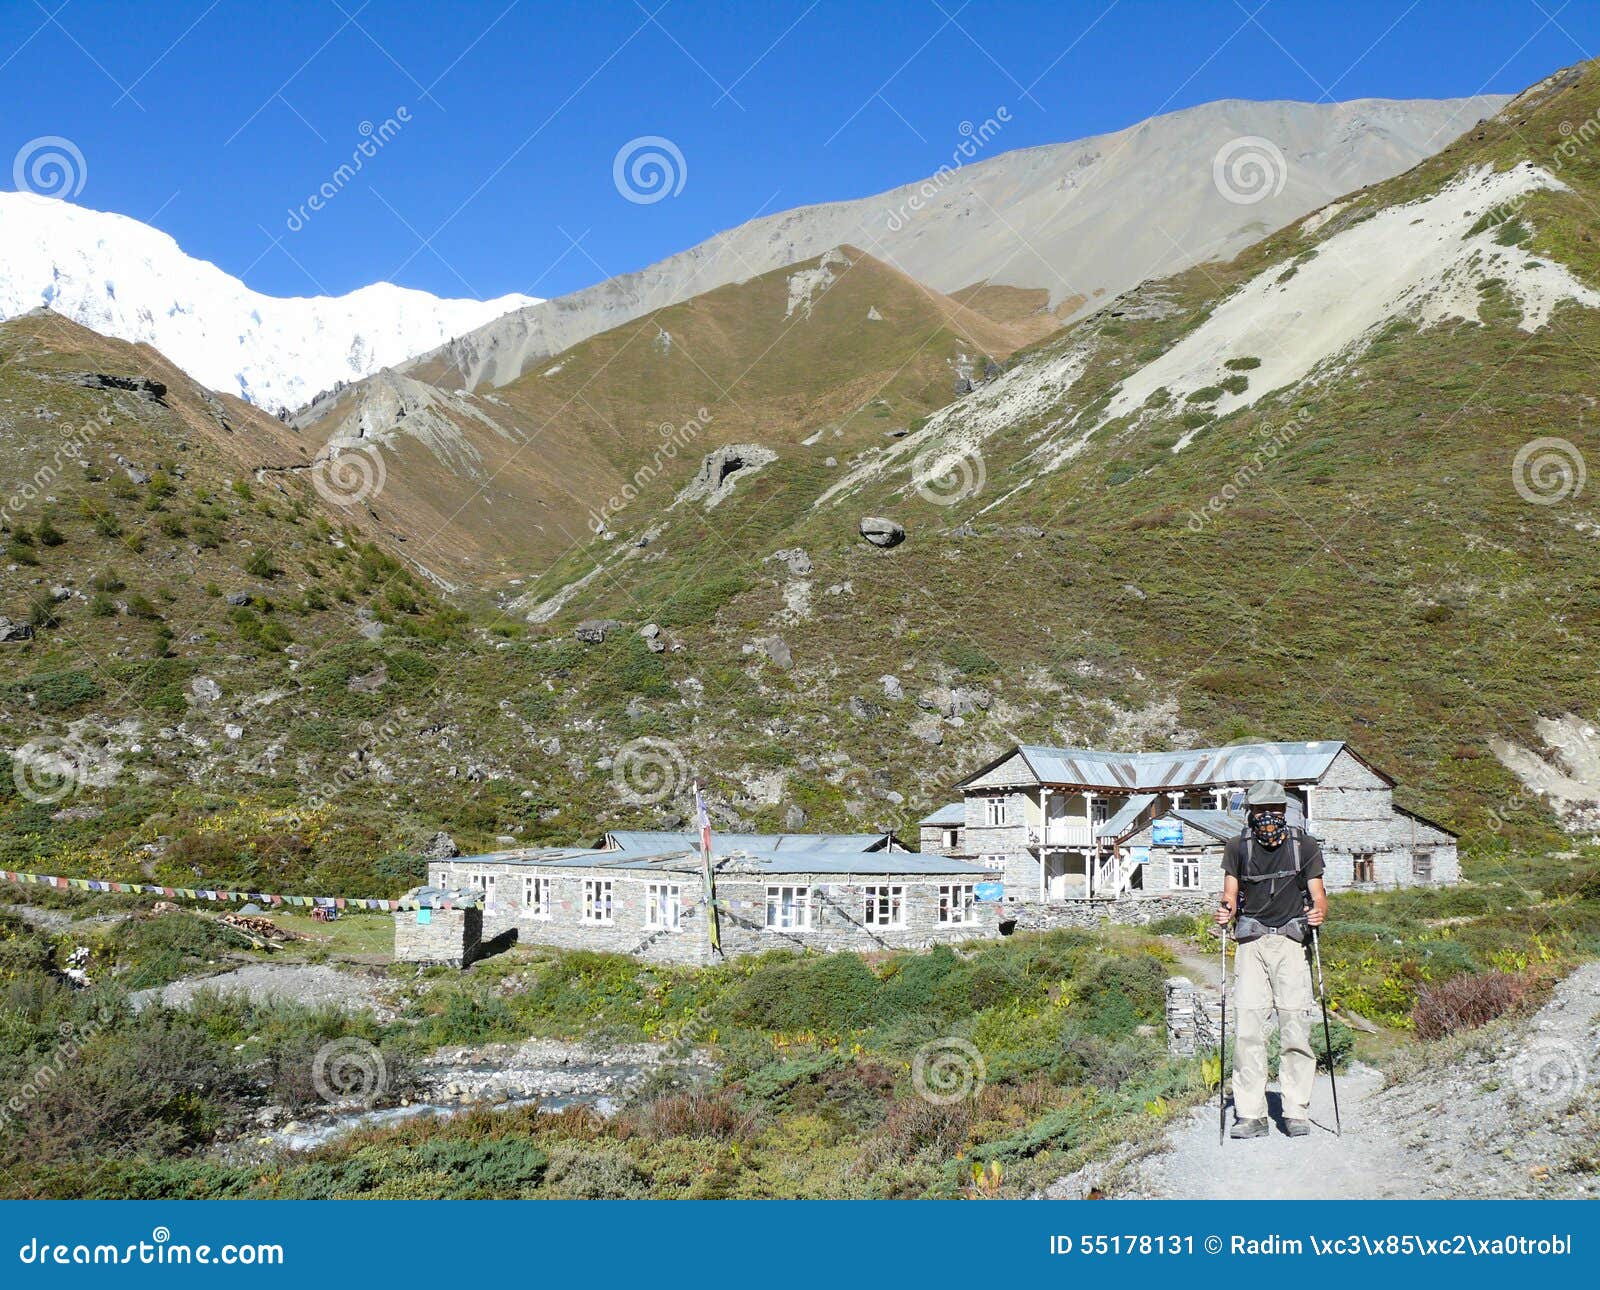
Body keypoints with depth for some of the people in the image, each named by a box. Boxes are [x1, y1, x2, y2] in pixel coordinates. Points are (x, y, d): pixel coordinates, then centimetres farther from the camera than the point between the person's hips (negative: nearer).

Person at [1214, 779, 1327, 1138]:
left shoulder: (1304, 845, 6)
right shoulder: (1238, 847, 8)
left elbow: (1318, 895, 7)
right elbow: (1231, 894, 10)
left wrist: (1319, 912, -15)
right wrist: (1226, 911, -13)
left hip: (1291, 943, -1)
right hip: (1251, 944, 1)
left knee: (1295, 1029, -5)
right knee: (1247, 1029, -6)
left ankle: (1296, 1112, 5)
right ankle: (1251, 1115, -1)